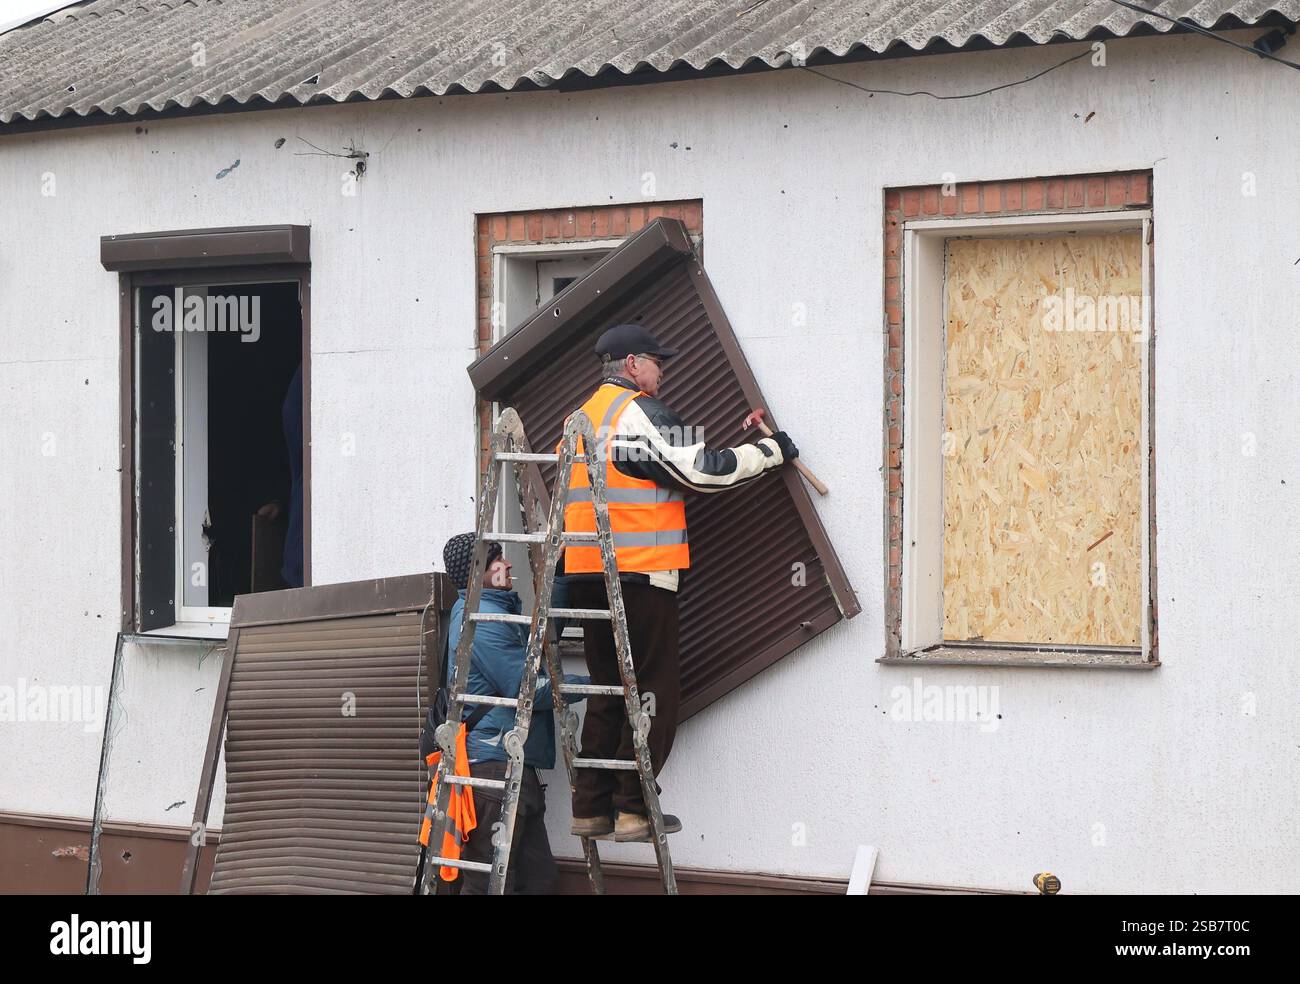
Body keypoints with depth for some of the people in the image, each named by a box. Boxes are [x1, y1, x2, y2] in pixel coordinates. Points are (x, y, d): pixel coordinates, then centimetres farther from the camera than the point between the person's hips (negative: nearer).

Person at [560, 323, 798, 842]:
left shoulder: (582, 417, 19)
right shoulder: (640, 412, -9)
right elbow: (701, 469, -15)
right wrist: (769, 450, -5)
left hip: (587, 573, 9)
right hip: (639, 570, -9)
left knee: (608, 690, 13)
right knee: (655, 689, -2)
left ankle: (590, 807, 11)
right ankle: (633, 808, -4)